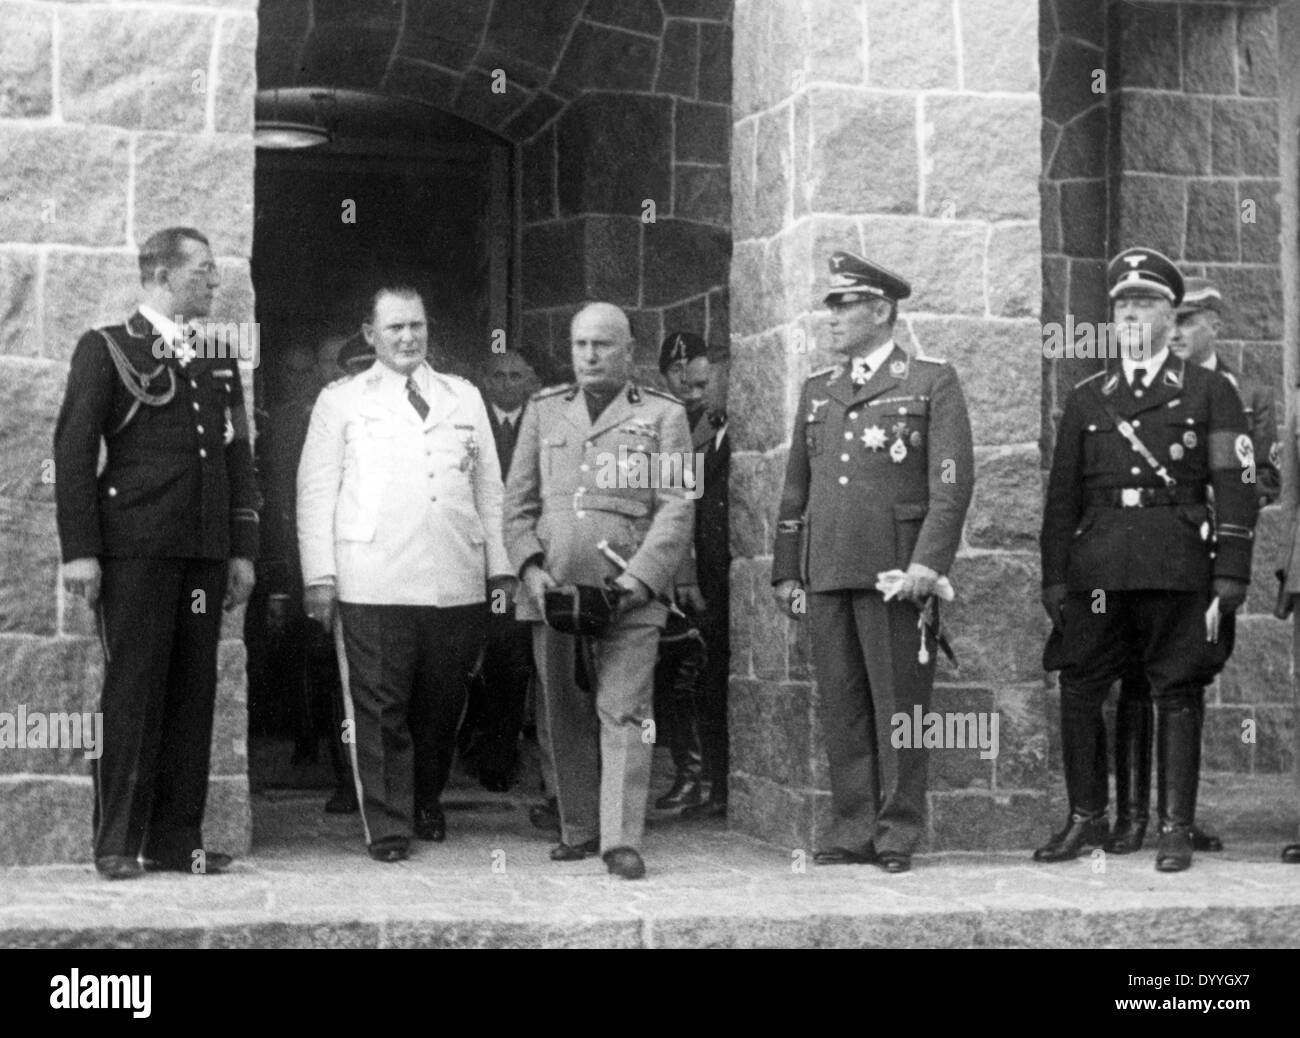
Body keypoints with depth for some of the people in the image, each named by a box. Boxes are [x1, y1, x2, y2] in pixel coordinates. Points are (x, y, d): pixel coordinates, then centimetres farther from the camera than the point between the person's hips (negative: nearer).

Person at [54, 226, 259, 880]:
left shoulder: (219, 360, 18)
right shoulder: (106, 349, 3)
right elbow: (73, 452, -3)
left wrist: (242, 550, 10)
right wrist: (79, 549, -10)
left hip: (204, 553, 5)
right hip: (134, 549, -5)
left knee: (193, 694, 4)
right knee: (131, 692, -4)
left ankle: (177, 839, 10)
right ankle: (118, 843, 2)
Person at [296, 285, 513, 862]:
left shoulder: (465, 398, 18)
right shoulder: (340, 402, 9)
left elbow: (489, 487, 18)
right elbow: (315, 492, 5)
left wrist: (500, 569, 11)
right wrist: (319, 576, -4)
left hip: (457, 584, 3)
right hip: (374, 583, -3)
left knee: (442, 703, 8)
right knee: (379, 707, -4)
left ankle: (428, 805, 28)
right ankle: (388, 826, 4)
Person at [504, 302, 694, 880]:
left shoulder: (663, 416, 6)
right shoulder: (543, 411, 16)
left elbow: (675, 511, -1)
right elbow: (517, 502, 14)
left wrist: (637, 579, -13)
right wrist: (530, 569, -1)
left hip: (629, 595, -3)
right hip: (552, 593, 4)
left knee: (623, 713, -9)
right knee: (564, 718, 9)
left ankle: (622, 840, -8)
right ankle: (578, 830, 21)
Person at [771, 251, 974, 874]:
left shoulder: (932, 383, 2)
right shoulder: (817, 390, 18)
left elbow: (952, 483, -6)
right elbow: (796, 488, 20)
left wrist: (927, 564, -15)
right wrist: (786, 572, 14)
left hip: (896, 572, -5)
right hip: (828, 575, 5)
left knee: (899, 706, -1)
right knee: (841, 710, 6)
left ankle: (899, 836, 7)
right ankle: (853, 833, 13)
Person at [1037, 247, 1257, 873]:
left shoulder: (1209, 392, 7)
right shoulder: (1087, 399, 15)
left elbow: (1235, 489, 1)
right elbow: (1062, 493, 14)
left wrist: (1230, 577, -7)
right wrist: (1054, 576, 7)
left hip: (1178, 567, -3)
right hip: (1098, 564, 3)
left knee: (1177, 696, 1)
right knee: (1078, 691, 2)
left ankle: (1175, 830, 8)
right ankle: (1086, 820, 15)